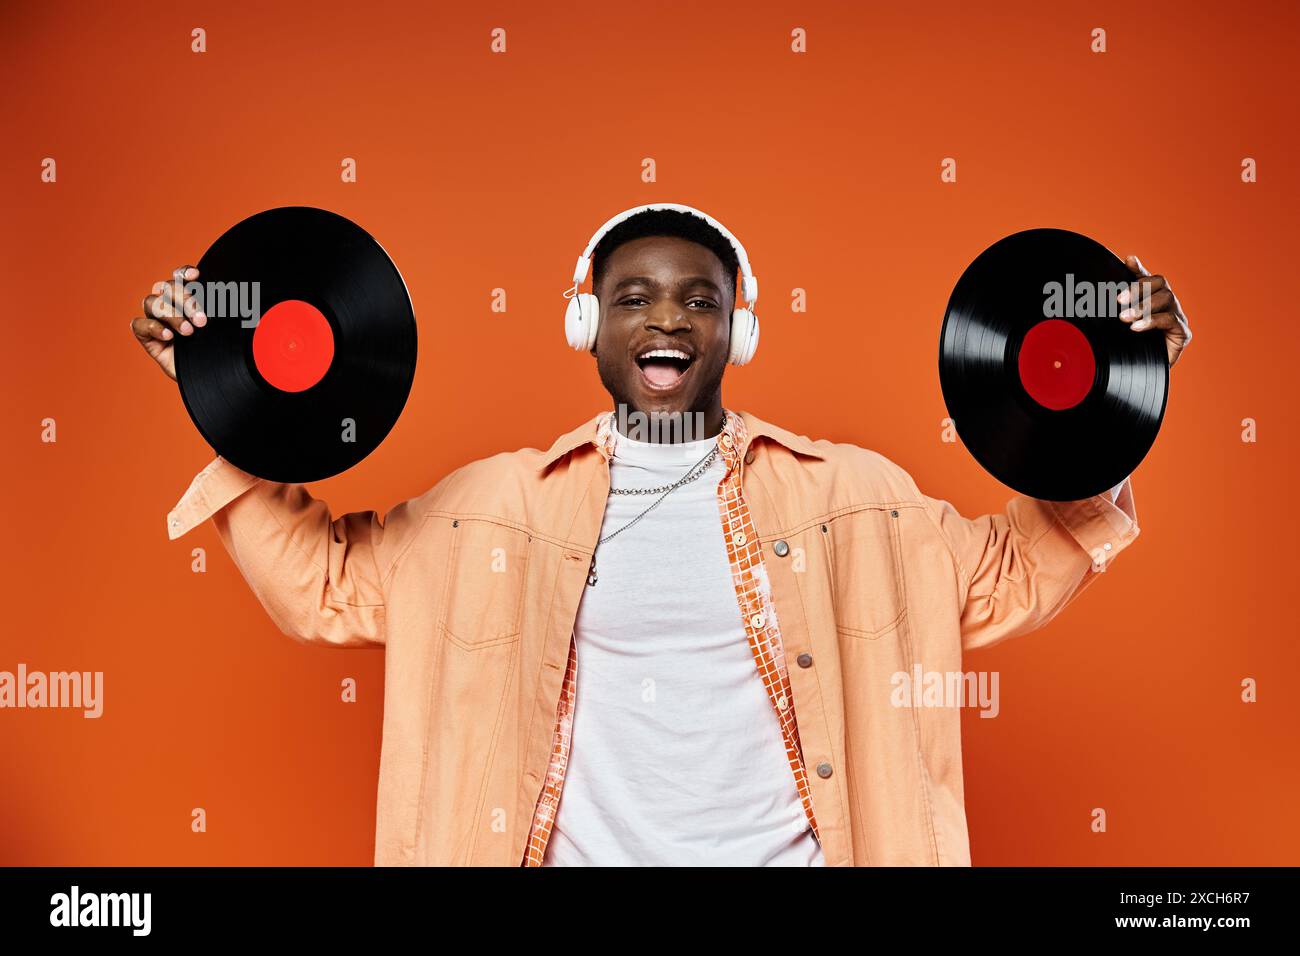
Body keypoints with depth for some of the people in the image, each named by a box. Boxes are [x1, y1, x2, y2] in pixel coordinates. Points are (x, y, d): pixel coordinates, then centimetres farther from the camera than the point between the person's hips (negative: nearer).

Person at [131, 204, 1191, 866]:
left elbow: (1009, 578, 4)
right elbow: (321, 582, 4)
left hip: (786, 848, 1)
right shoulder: (497, 500, 1)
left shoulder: (846, 492, 0)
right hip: (577, 848, 0)